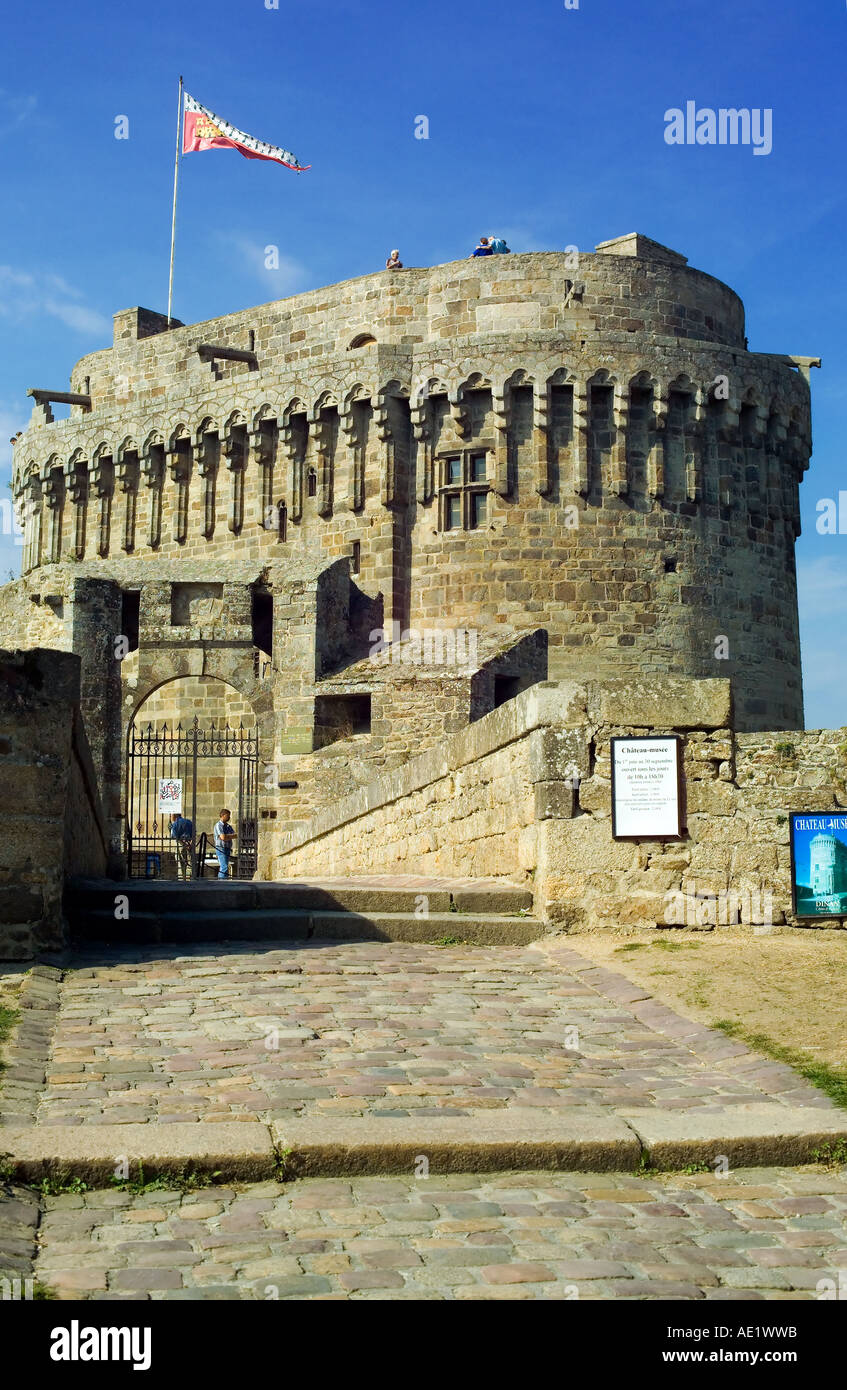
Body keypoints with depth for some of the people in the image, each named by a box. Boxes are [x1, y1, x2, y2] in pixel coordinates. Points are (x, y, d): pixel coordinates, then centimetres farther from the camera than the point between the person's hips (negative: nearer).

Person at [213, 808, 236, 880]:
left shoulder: (228, 826, 16)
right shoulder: (218, 825, -8)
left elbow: (234, 835, 5)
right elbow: (223, 837, -18)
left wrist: (227, 836, -11)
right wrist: (230, 836, -1)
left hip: (227, 849, 8)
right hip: (221, 848, -8)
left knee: (223, 867, 9)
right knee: (224, 867, -16)